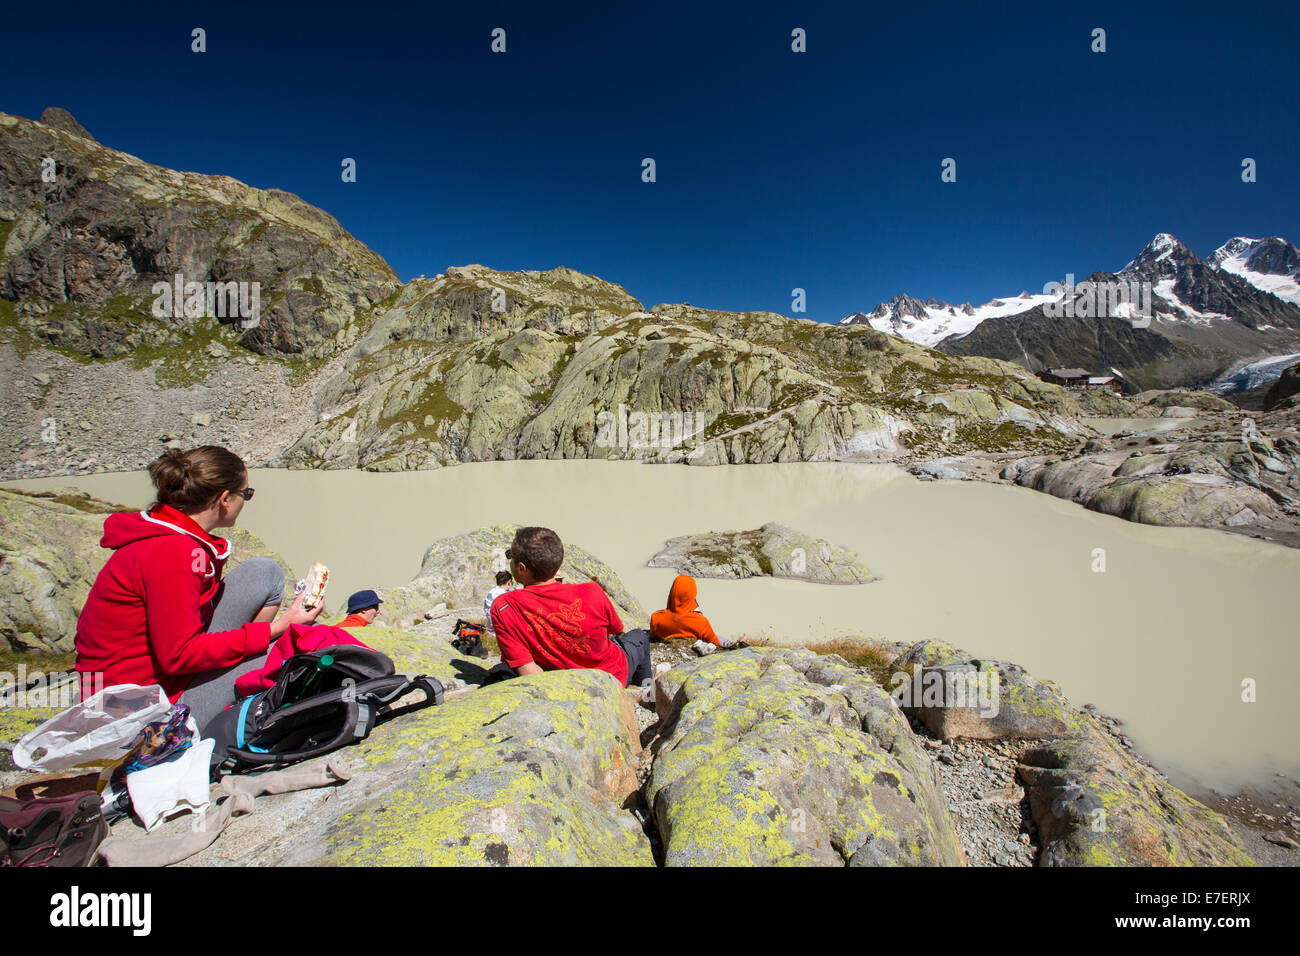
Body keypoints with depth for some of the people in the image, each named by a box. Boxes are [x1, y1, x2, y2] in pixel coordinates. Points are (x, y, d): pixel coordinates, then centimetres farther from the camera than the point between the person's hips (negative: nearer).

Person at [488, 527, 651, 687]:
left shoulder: (502, 608, -28)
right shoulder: (592, 593, -30)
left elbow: (527, 670, -29)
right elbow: (614, 630, -8)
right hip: (615, 677, -2)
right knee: (640, 635, 30)